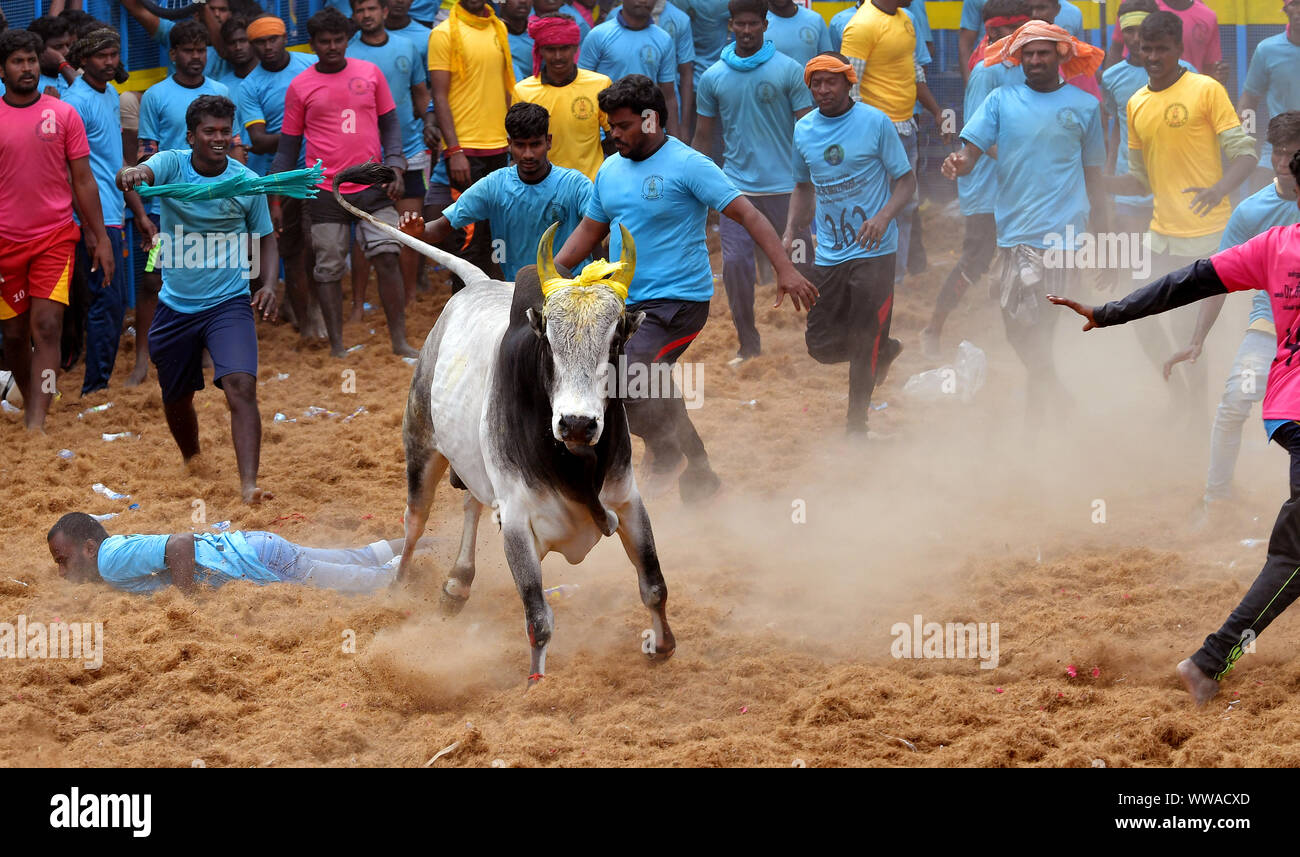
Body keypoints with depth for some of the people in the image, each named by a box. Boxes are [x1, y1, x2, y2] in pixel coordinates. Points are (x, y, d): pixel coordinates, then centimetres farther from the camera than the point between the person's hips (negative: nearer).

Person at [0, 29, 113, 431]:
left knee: (47, 328, -13)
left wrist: (100, 237, 2)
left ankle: (36, 426, -19)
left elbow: (83, 180, 5)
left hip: (56, 236, -1)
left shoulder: (64, 115, 2)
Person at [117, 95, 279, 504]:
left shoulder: (247, 180, -4)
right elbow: (135, 175, -28)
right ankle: (192, 464, 44)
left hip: (229, 303, -2)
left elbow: (265, 239, 9)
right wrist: (131, 175, -54)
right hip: (176, 305, 2)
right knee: (176, 398, 15)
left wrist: (269, 284, -9)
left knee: (241, 386, -22)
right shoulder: (172, 164, -6)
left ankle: (248, 484, -27)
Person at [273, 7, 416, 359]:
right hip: (326, 193, -1)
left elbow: (389, 121, 13)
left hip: (372, 186, 1)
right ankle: (336, 347, 10)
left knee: (387, 258, -5)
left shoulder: (370, 73, 6)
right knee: (329, 270, 2)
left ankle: (399, 340, 2)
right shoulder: (300, 86, 2)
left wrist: (395, 164, -2)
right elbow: (288, 144, 7)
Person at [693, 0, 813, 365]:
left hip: (784, 185, -2)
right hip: (737, 186, 2)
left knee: (801, 260, 4)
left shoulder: (789, 70, -4)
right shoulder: (713, 77, 4)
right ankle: (748, 343, 8)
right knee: (734, 263, -4)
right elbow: (703, 137, 11)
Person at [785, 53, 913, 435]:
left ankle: (857, 428, 8)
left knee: (864, 343, -5)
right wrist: (791, 232, 9)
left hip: (874, 250, -5)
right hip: (829, 255, 5)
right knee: (821, 345, 3)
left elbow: (906, 180, -4)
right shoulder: (804, 130, 7)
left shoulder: (875, 123, -7)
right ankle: (885, 350, 32)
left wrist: (884, 216, -22)